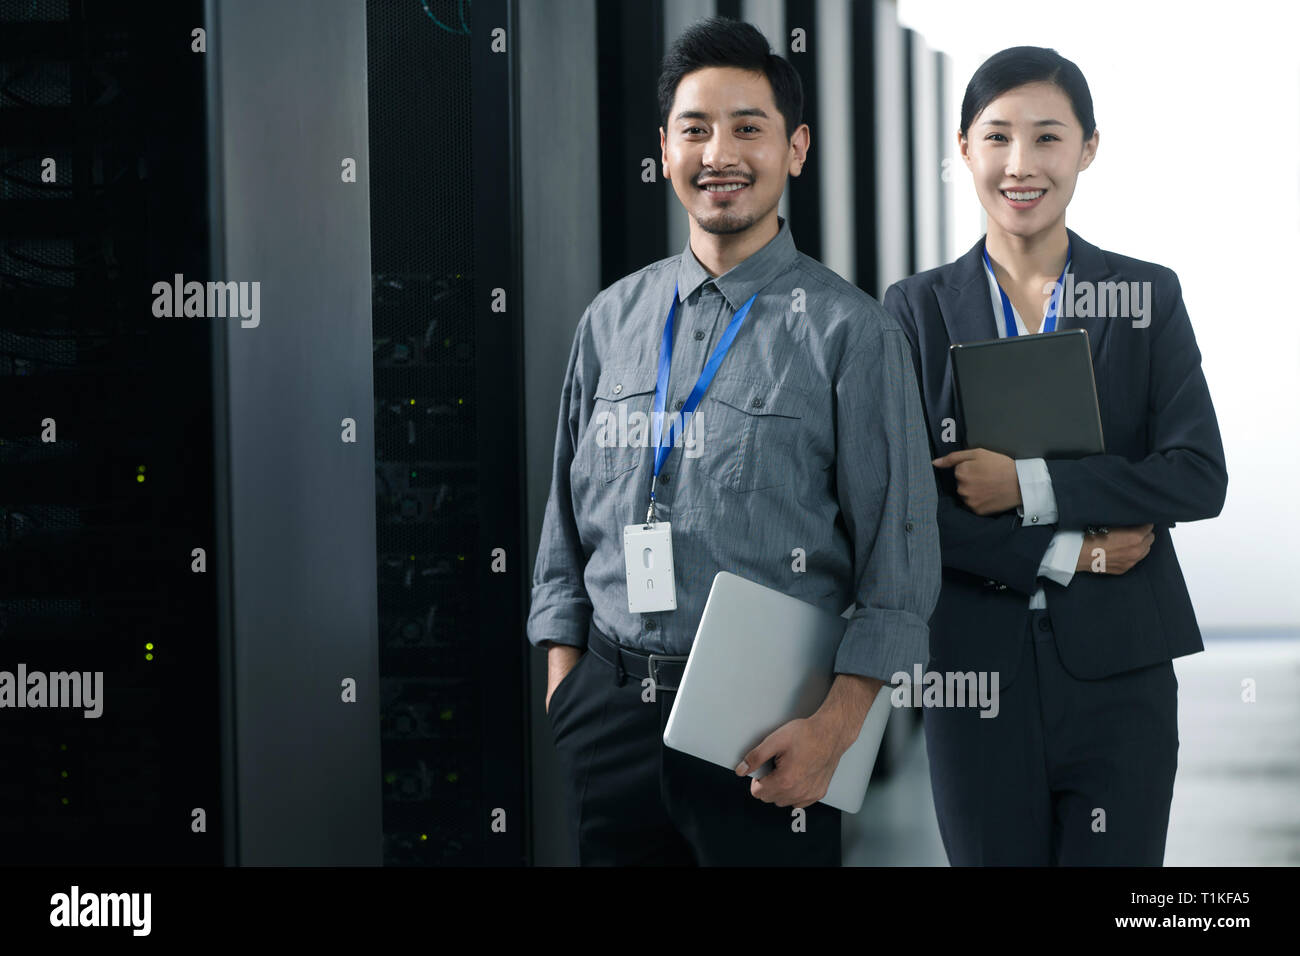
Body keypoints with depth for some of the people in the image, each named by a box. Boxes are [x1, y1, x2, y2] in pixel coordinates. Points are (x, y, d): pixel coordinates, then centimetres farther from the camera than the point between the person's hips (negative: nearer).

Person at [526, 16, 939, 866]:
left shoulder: (851, 333, -3)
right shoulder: (611, 321, 10)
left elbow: (899, 558, -6)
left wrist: (836, 726, -14)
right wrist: (565, 688, 7)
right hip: (607, 715, 4)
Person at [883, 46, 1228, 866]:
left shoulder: (1147, 297, 5)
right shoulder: (920, 309, 4)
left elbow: (1200, 478, -6)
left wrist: (1029, 485, -15)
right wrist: (1071, 552, -11)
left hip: (1118, 672, 0)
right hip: (976, 671, 0)